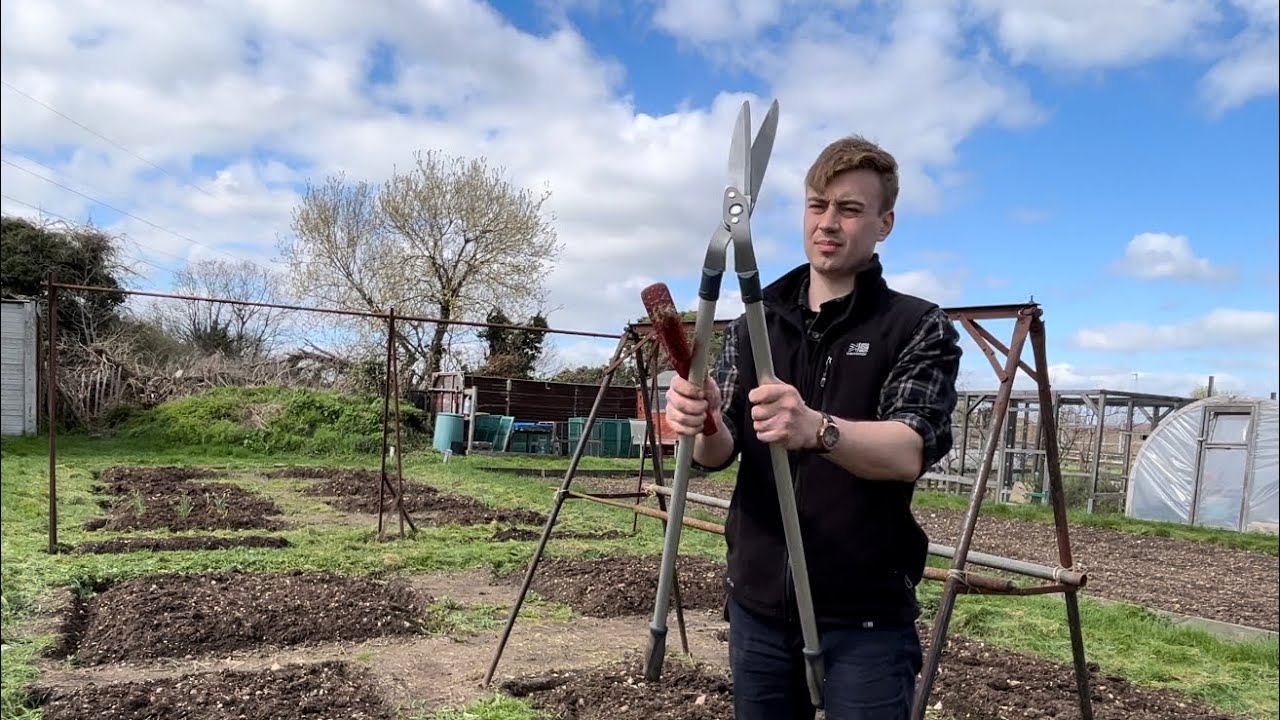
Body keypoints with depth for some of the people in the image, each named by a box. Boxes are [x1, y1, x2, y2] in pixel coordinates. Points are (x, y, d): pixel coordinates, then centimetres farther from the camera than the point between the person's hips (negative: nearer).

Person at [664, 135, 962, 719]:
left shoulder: (920, 328, -6)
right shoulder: (753, 325, 5)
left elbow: (909, 452, -21)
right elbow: (719, 453, -3)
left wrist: (816, 429, -41)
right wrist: (703, 425, -27)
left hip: (865, 619, -3)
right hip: (757, 609, 4)